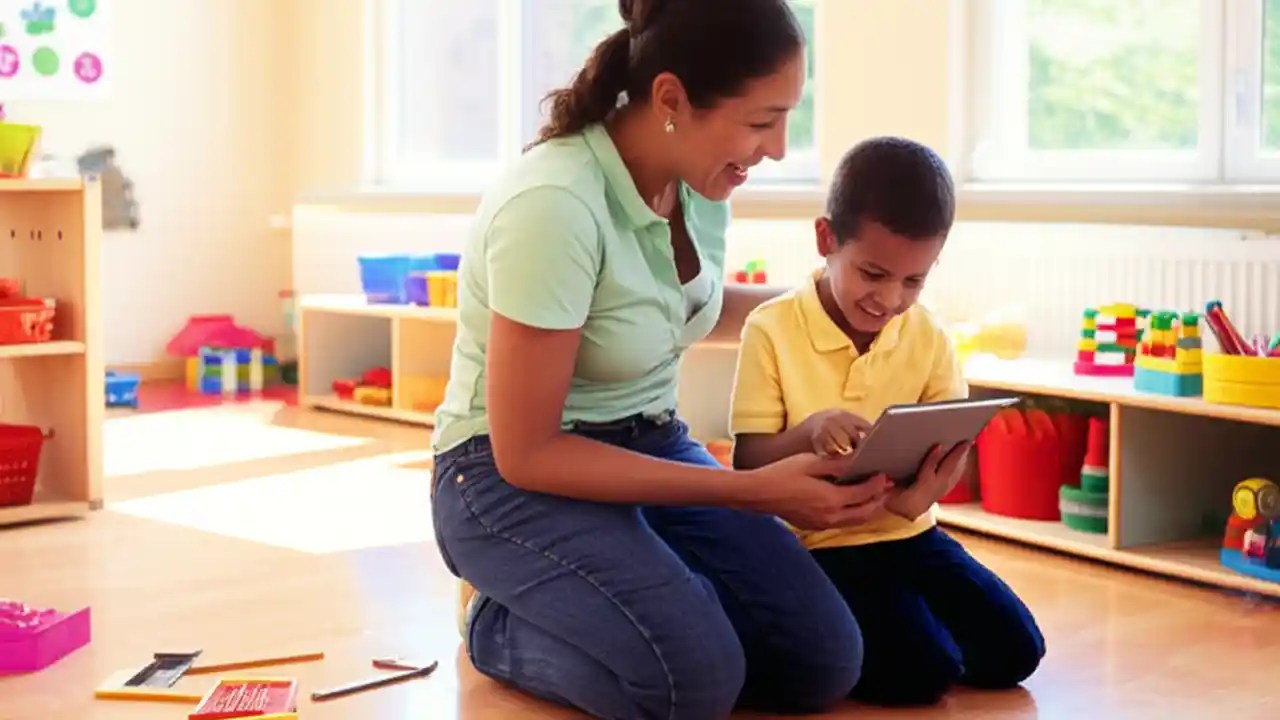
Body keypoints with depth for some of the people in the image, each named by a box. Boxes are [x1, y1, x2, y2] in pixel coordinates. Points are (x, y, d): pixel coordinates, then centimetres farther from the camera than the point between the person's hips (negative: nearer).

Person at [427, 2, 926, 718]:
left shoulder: (699, 179, -4)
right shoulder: (553, 205, -28)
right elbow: (527, 452, -24)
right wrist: (753, 489, -25)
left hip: (650, 446, 7)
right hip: (516, 474, -6)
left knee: (824, 661, -9)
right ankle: (503, 628, 0)